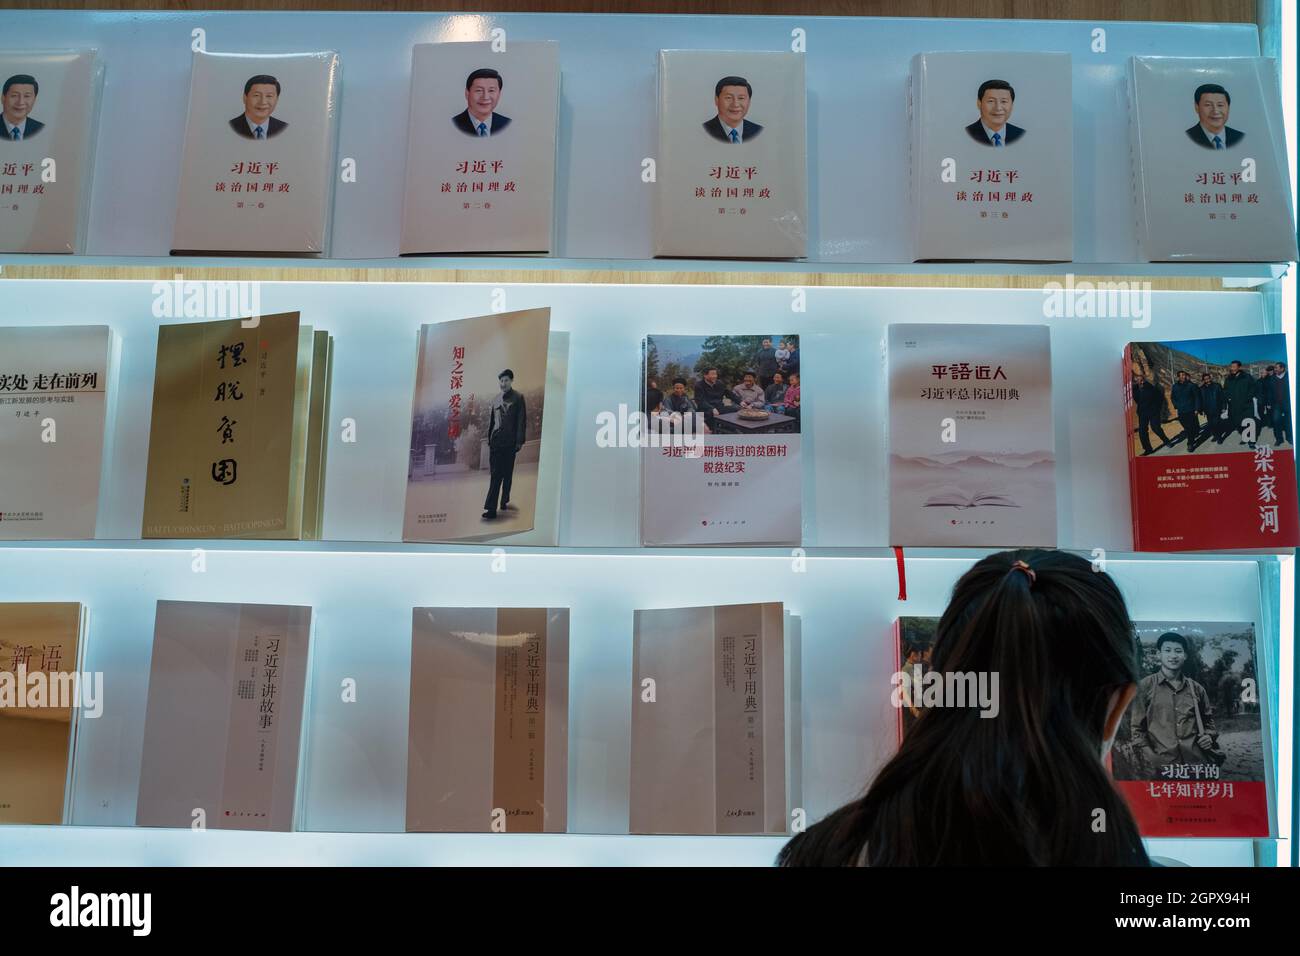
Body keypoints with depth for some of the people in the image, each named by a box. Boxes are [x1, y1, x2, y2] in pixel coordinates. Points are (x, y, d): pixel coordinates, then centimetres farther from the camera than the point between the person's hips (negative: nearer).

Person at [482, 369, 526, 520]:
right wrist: (489, 438, 14)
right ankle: (492, 509, -2)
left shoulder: (518, 398, -1)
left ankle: (504, 501, 20)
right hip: (496, 441, 3)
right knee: (495, 475, -1)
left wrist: (520, 441, -10)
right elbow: (491, 420, 18)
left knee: (507, 474, 6)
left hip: (510, 442, -3)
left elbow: (522, 421, -5)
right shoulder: (495, 399, 13)